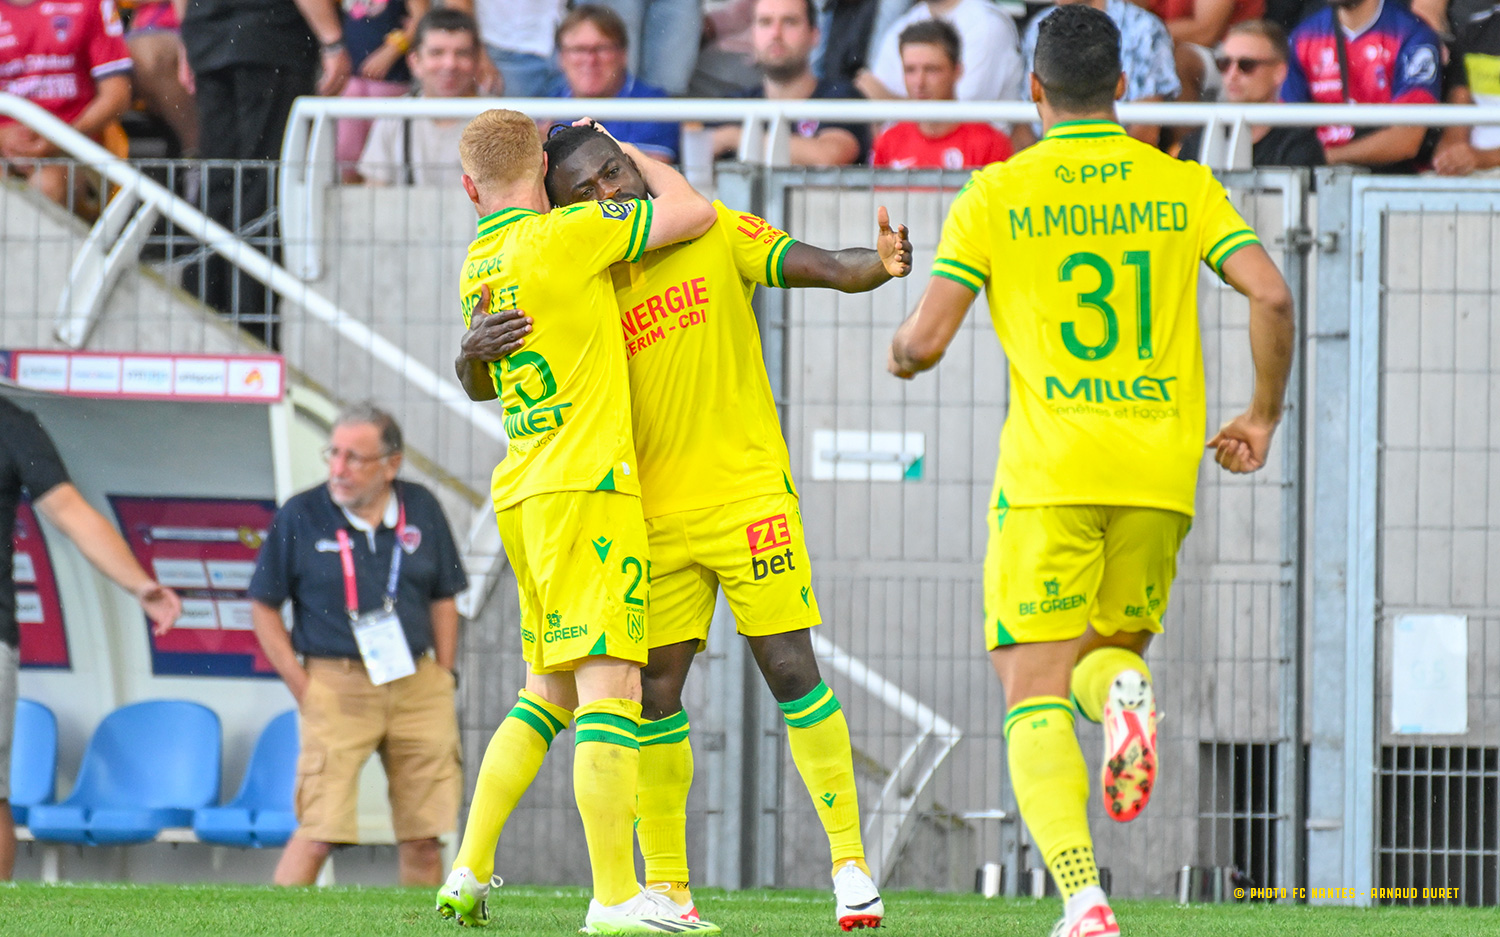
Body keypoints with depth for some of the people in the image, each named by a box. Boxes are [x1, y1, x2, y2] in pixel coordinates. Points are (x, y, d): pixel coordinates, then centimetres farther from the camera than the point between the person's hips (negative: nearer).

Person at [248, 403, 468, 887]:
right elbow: (263, 607, 3)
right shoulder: (301, 516, -4)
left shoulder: (421, 509, 6)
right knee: (317, 834, -11)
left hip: (418, 685, 3)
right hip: (336, 684, -3)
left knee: (423, 838, 3)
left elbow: (444, 599, 16)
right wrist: (302, 687, -4)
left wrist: (442, 678, 8)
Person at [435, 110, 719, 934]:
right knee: (609, 689, -12)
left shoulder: (479, 264, 14)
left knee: (549, 694, 19)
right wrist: (626, 156, 10)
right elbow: (692, 213, -6)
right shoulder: (562, 236, -9)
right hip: (586, 487, -8)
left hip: (523, 490, 8)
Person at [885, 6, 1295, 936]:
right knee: (1111, 649, 23)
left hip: (1049, 473, -3)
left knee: (1036, 699, 0)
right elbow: (1271, 296, -3)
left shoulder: (998, 194, 1)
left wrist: (901, 353, 22)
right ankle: (1126, 691, -16)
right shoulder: (1184, 186, 7)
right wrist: (1264, 415, 12)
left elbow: (926, 337, -3)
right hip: (1161, 472, 3)